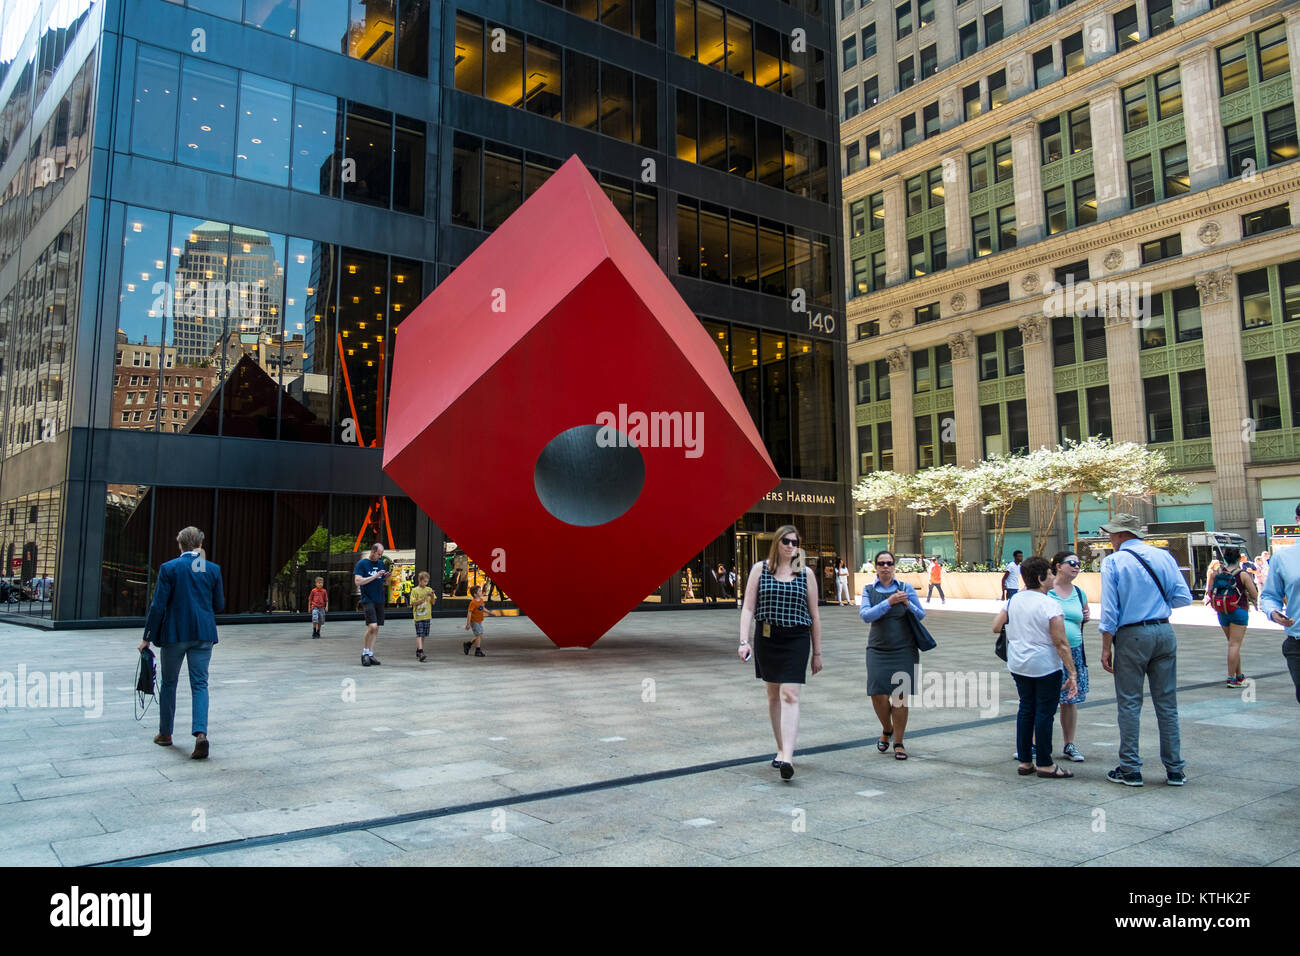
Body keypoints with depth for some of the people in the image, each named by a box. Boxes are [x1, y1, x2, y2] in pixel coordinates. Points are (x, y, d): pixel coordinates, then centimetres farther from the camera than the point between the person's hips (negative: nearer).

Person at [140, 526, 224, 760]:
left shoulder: (169, 568, -6)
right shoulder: (213, 569, 0)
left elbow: (158, 605, -8)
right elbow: (219, 605, 5)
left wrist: (147, 637, -1)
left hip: (174, 634, -1)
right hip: (203, 635, 1)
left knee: (169, 683, 15)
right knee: (200, 684, 2)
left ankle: (165, 733, 26)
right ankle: (200, 733, -15)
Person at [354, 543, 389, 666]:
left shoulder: (381, 564, 13)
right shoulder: (362, 563, -4)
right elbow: (358, 581, -13)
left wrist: (387, 576, -3)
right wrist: (375, 576, -18)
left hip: (379, 600, 6)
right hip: (367, 599, -6)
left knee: (376, 628, 5)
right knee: (372, 626, -17)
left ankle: (370, 654, 11)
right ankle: (365, 652, -1)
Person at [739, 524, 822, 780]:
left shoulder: (806, 573, 5)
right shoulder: (760, 569, 4)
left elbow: (814, 616, 9)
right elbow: (748, 608, 1)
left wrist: (817, 653, 9)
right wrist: (744, 641, -11)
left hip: (796, 639, -1)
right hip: (766, 640, 2)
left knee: (789, 695, -12)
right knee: (773, 695, 12)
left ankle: (788, 757, -18)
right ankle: (781, 749, 26)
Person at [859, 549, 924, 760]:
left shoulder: (906, 588, 4)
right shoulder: (869, 590, 5)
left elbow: (921, 615, 4)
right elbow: (865, 615, -10)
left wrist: (907, 603, -16)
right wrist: (889, 602, -20)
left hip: (904, 650, -1)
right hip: (878, 649, 1)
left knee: (900, 697, -2)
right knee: (877, 694, -5)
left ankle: (898, 743, 14)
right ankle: (887, 730, 26)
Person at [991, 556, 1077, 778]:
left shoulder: (1013, 600, 3)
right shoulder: (1050, 606, -15)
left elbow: (996, 627, 7)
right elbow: (1061, 643, -16)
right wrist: (1072, 673, -13)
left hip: (1018, 665, 6)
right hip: (1045, 666, -6)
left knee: (1026, 709, 14)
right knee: (1044, 712, 3)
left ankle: (1025, 761, 19)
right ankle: (1044, 764, 11)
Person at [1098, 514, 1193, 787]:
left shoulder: (1113, 561, -6)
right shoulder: (1164, 556, 4)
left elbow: (1110, 609, -9)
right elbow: (1183, 597, 3)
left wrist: (1106, 648, -5)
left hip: (1132, 636, -4)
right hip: (1164, 632, 4)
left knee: (1129, 703, 4)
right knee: (1167, 703, 11)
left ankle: (1130, 770, 8)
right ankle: (1175, 770, 17)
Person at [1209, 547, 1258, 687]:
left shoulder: (1216, 573, 2)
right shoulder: (1243, 575, -10)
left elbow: (1209, 593, 4)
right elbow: (1255, 596, -8)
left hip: (1222, 612, 5)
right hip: (1239, 612, -5)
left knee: (1233, 643, 17)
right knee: (1235, 644, -3)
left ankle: (1239, 675, 25)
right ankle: (1231, 678, -4)